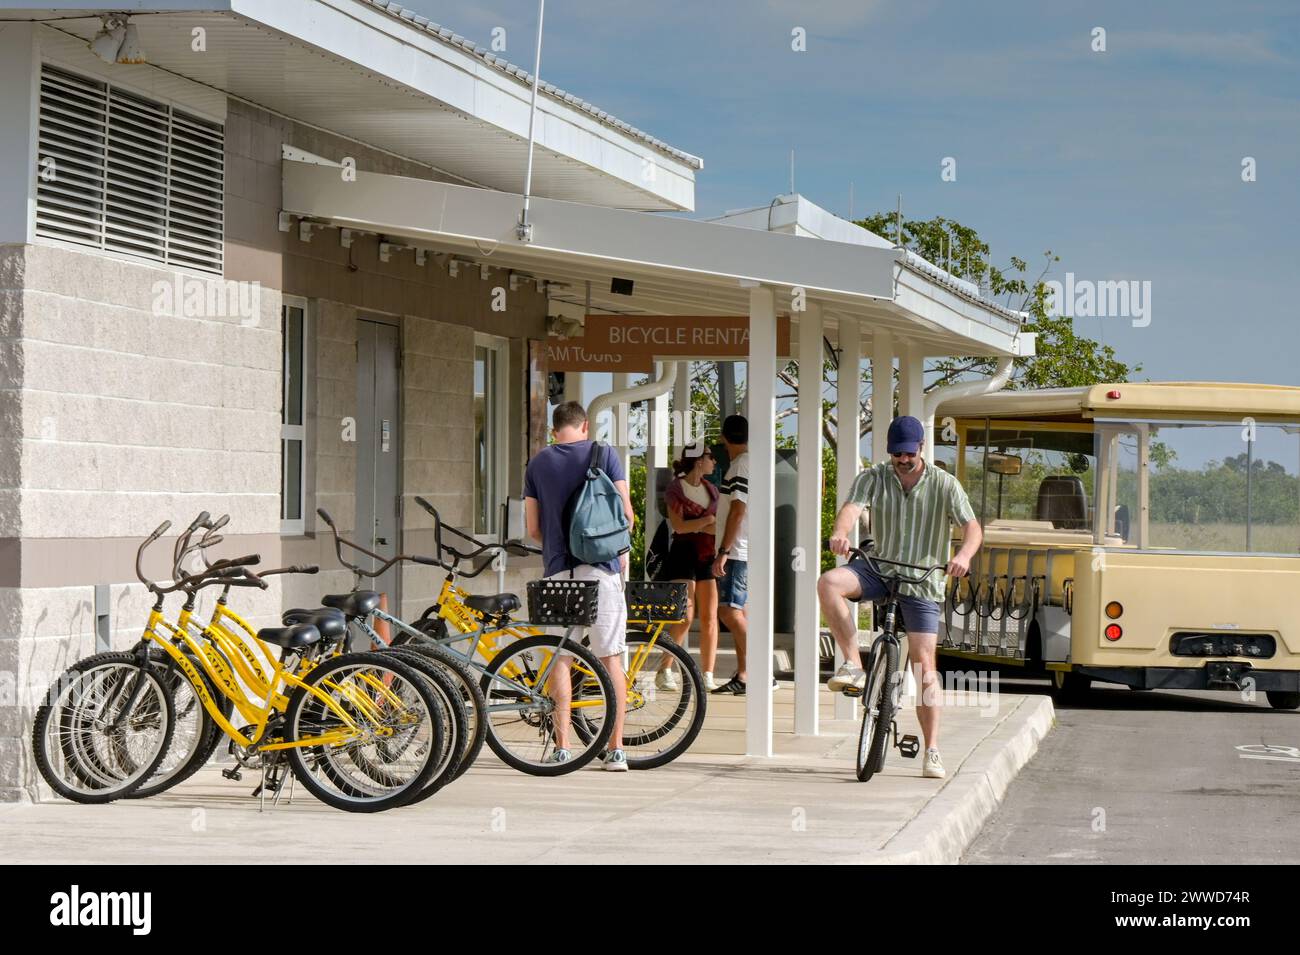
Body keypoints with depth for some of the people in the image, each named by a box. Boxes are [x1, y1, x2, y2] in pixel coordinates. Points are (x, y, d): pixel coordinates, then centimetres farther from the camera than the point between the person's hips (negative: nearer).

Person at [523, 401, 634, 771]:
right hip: (602, 565, -1)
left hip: (558, 569, 1)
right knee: (611, 658, 3)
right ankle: (616, 749, 1)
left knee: (560, 658, 6)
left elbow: (533, 527, 8)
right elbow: (626, 512, -1)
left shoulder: (539, 463, 8)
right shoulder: (604, 454, 3)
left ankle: (561, 747, 5)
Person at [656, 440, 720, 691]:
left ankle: (708, 676, 2)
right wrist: (708, 520, -15)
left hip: (707, 556, 6)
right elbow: (679, 526, -13)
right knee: (685, 616, -13)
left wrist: (696, 526, -7)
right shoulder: (675, 489, -3)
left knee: (709, 618, -1)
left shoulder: (711, 490, 15)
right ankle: (664, 671, -6)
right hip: (684, 555, -6)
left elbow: (717, 526, 11)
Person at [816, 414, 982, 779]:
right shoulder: (873, 478, 0)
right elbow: (852, 507, -19)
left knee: (924, 664, -8)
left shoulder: (944, 484, -3)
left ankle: (932, 750, 0)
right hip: (878, 568, 2)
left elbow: (973, 527, -13)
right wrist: (841, 533, -43)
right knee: (829, 583, -29)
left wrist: (963, 555, -37)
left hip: (921, 581, -2)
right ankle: (853, 666, -22)